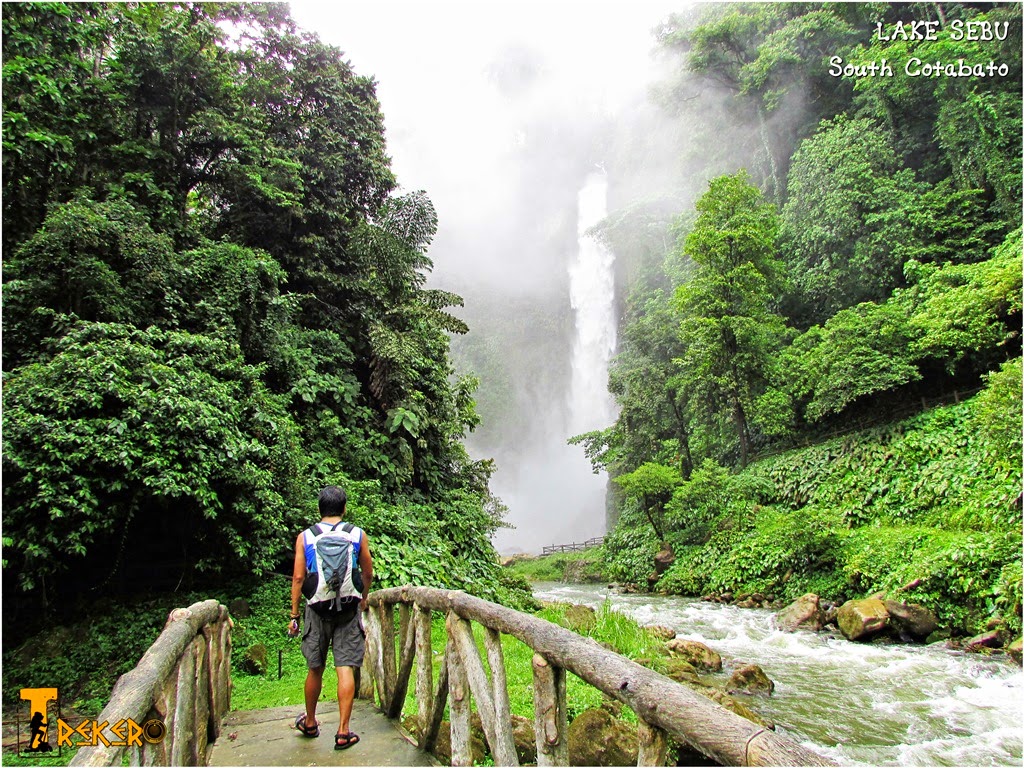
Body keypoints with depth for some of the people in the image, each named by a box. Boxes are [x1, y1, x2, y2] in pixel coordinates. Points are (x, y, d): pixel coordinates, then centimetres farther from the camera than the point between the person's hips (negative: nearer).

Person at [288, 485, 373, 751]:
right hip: (349, 608, -1)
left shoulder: (305, 537, -1)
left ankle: (310, 723, 32)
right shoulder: (358, 535, -1)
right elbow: (368, 573, 7)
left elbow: (298, 577, -2)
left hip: (317, 609, 1)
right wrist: (363, 599, 25)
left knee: (315, 669, 15)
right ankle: (343, 731, 1)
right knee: (346, 669, 1)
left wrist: (294, 615, 5)